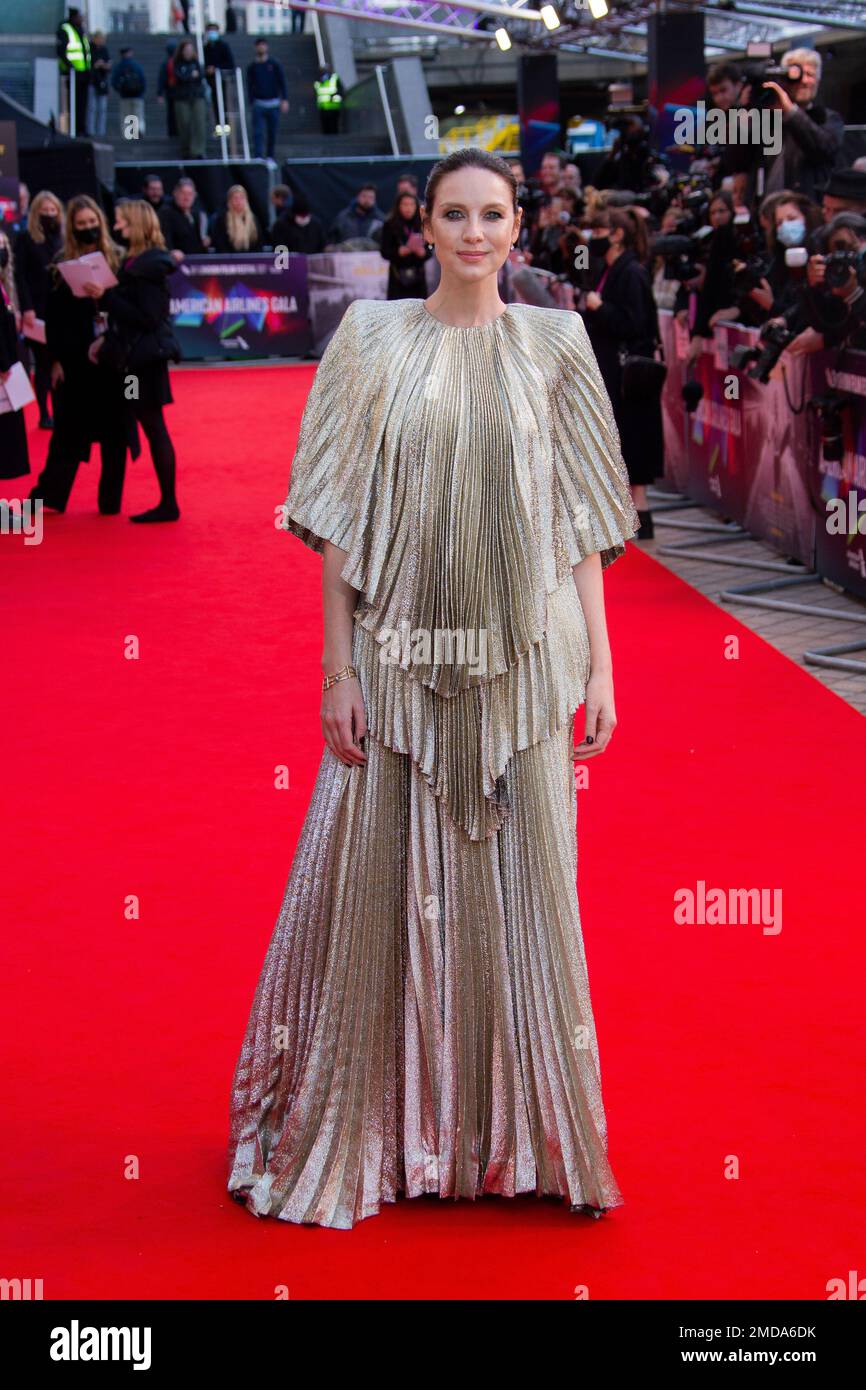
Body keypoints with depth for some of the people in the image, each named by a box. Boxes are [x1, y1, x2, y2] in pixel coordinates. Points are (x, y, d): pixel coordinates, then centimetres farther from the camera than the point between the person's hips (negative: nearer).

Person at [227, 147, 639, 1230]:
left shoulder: (552, 344, 5)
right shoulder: (371, 337, 1)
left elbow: (579, 519, 6)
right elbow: (338, 521, -1)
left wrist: (598, 663, 0)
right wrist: (338, 672, -6)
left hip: (520, 665, 1)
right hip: (398, 662, -1)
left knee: (520, 891, 7)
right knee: (378, 885, 4)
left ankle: (521, 1135, 22)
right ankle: (359, 1133, 20)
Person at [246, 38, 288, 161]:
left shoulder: (275, 65, 5)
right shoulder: (252, 67, 8)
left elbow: (282, 83, 1)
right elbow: (250, 86, 11)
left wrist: (285, 100, -9)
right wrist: (251, 103, 5)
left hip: (273, 104, 0)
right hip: (258, 104, 0)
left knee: (272, 133, 3)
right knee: (258, 132, -11)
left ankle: (270, 157, 14)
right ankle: (257, 157, -17)